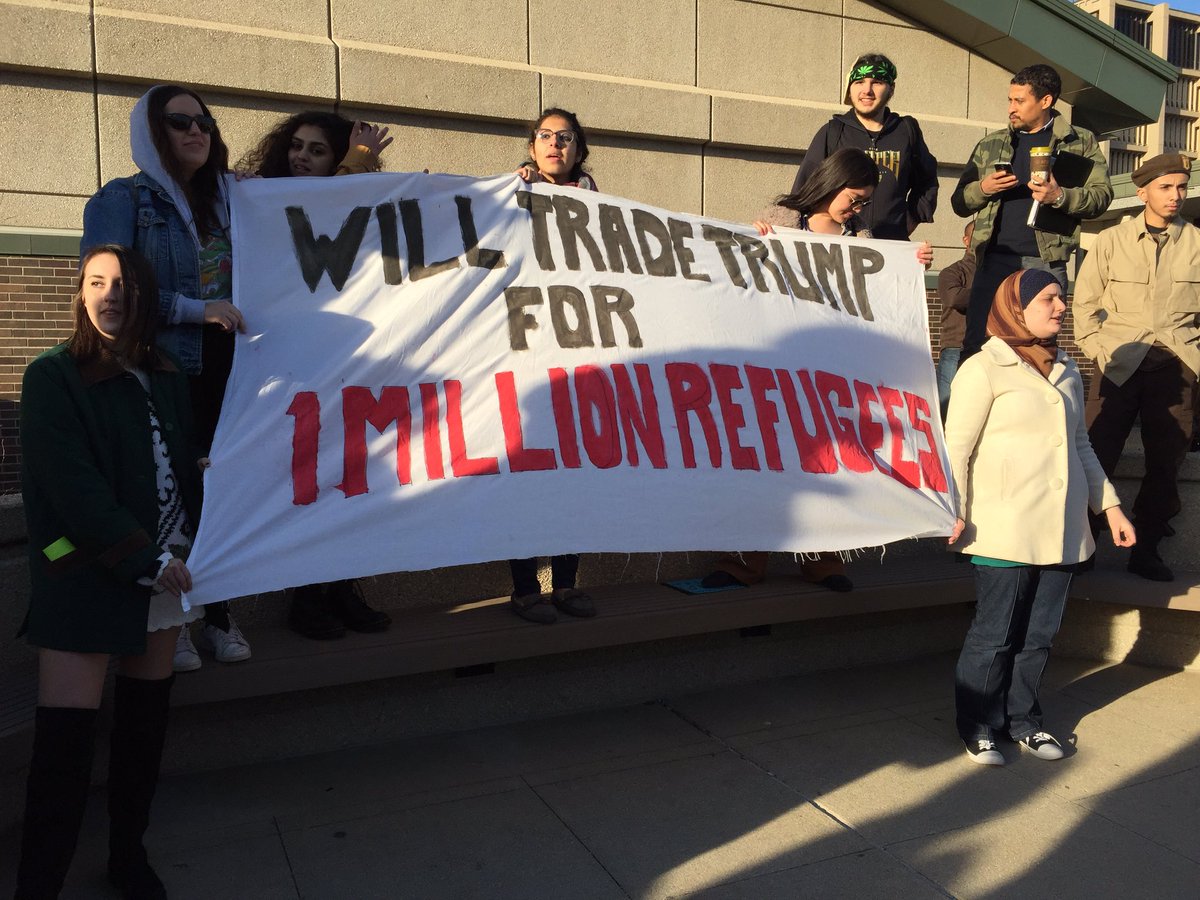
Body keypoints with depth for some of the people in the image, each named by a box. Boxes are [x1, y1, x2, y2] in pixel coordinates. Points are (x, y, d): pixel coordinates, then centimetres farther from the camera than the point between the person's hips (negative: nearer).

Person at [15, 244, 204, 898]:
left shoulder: (165, 376, 11)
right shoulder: (53, 376, -5)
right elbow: (71, 485, -13)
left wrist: (188, 552, 2)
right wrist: (145, 559, -15)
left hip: (164, 569, 5)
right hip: (86, 579, -5)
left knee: (145, 721, 12)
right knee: (63, 743, -6)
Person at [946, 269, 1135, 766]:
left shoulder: (1066, 372, 17)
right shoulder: (983, 370, -5)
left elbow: (1081, 446, 23)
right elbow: (957, 448, -9)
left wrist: (1109, 504, 18)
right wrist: (954, 511, -17)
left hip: (1062, 527, 6)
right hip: (1006, 529, -6)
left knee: (1039, 633, 12)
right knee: (995, 633, 1)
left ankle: (1023, 718, 28)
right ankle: (978, 727, 17)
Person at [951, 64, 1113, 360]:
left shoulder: (1080, 142, 11)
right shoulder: (990, 145, 17)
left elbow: (1101, 194, 3)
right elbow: (960, 202, 16)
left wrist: (1060, 196, -14)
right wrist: (983, 187, -4)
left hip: (1045, 261, -2)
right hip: (994, 259, 2)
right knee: (976, 346, -4)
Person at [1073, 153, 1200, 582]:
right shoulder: (1111, 240, 4)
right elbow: (1085, 302, 5)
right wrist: (1098, 351, -3)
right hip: (1119, 364, -1)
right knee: (1097, 455, -5)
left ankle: (1147, 548, 19)